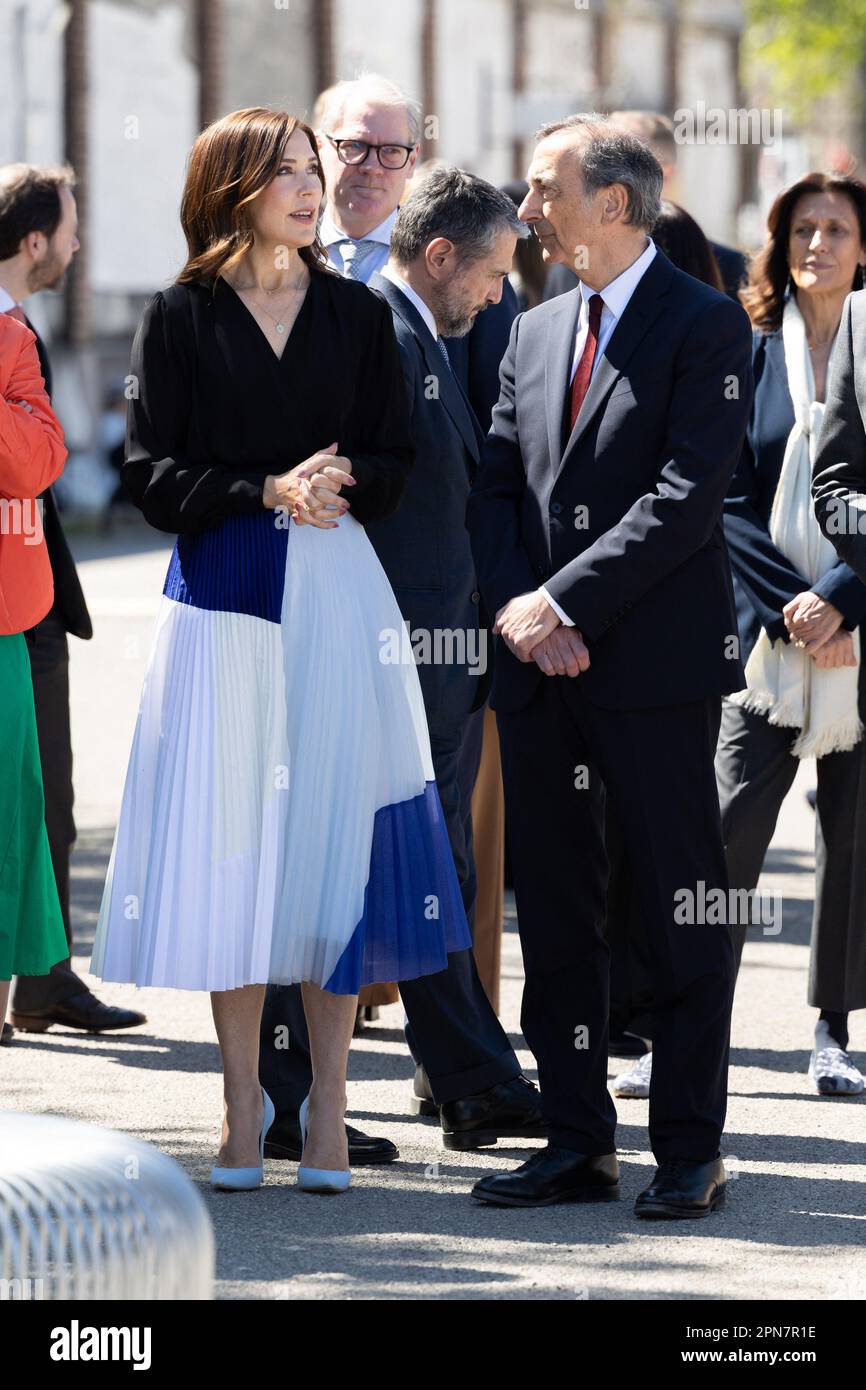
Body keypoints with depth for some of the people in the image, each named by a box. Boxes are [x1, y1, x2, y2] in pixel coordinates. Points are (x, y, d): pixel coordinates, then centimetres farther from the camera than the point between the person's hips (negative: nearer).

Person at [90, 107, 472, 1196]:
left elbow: (395, 462, 8)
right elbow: (150, 472, -1)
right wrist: (268, 491, -12)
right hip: (222, 597, -1)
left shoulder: (357, 315, 11)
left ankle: (325, 1109, 3)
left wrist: (342, 485, -13)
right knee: (228, 842, -2)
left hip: (334, 592, 1)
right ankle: (243, 1110, 6)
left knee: (332, 834, -3)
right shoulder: (181, 318, 4)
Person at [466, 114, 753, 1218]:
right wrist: (518, 610, -5)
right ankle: (577, 1144, 14)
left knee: (680, 909, -1)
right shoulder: (535, 332, 16)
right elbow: (494, 490, 12)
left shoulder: (705, 325, -5)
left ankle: (689, 1152, 4)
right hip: (540, 668, 7)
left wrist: (567, 603, -16)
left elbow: (688, 494, -14)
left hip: (655, 667, -6)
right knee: (552, 909, 8)